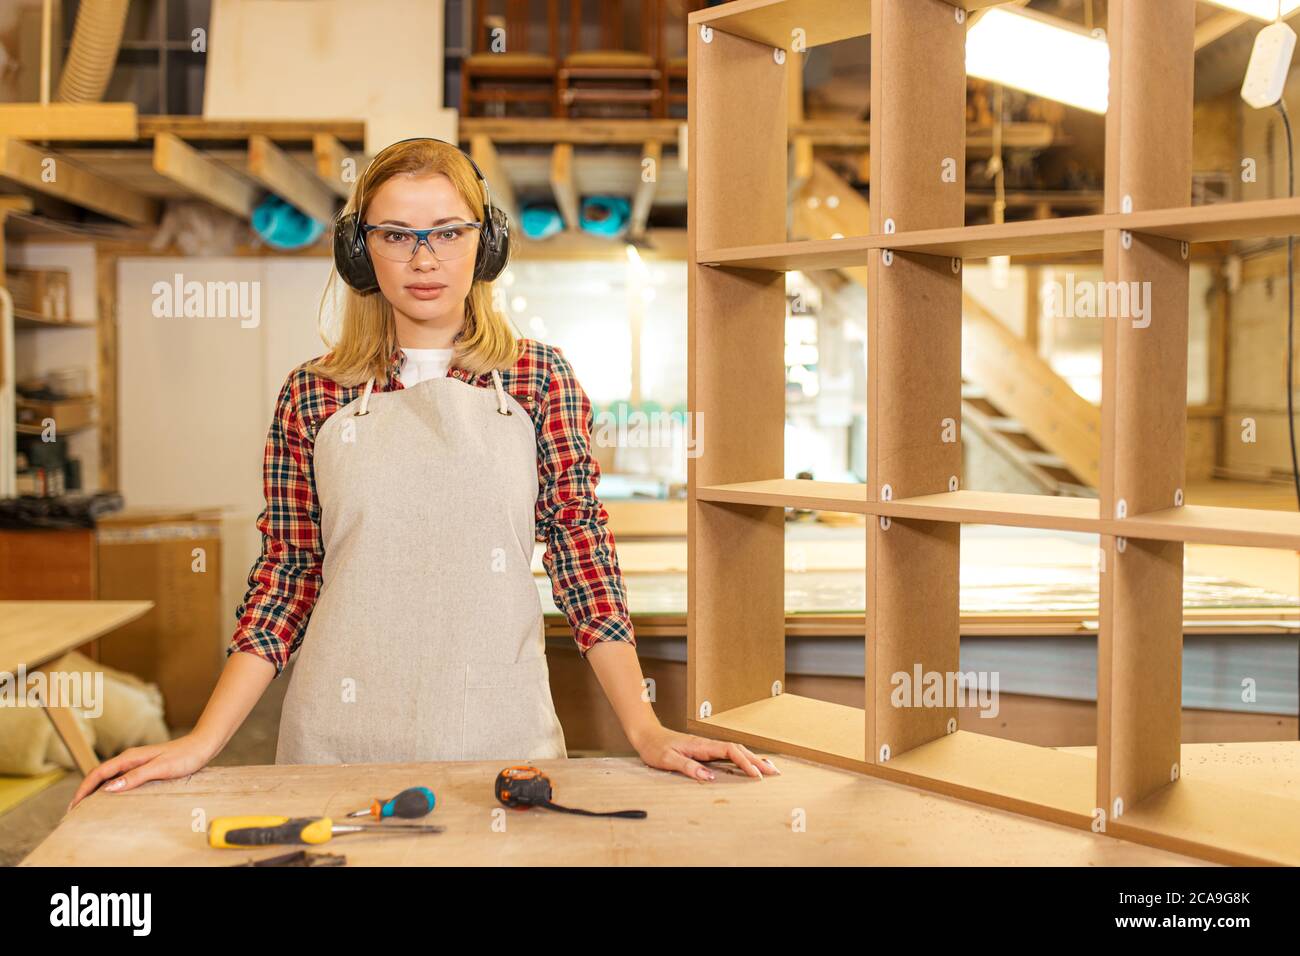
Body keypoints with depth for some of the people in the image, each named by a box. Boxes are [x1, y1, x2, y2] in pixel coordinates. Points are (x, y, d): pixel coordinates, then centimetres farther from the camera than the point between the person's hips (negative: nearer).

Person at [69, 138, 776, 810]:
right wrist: (202, 742, -5)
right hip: (339, 742, 1)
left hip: (500, 735, 0)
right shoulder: (312, 395, 2)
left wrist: (645, 730, -8)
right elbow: (287, 574, 3)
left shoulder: (540, 379, 0)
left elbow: (582, 553, -2)